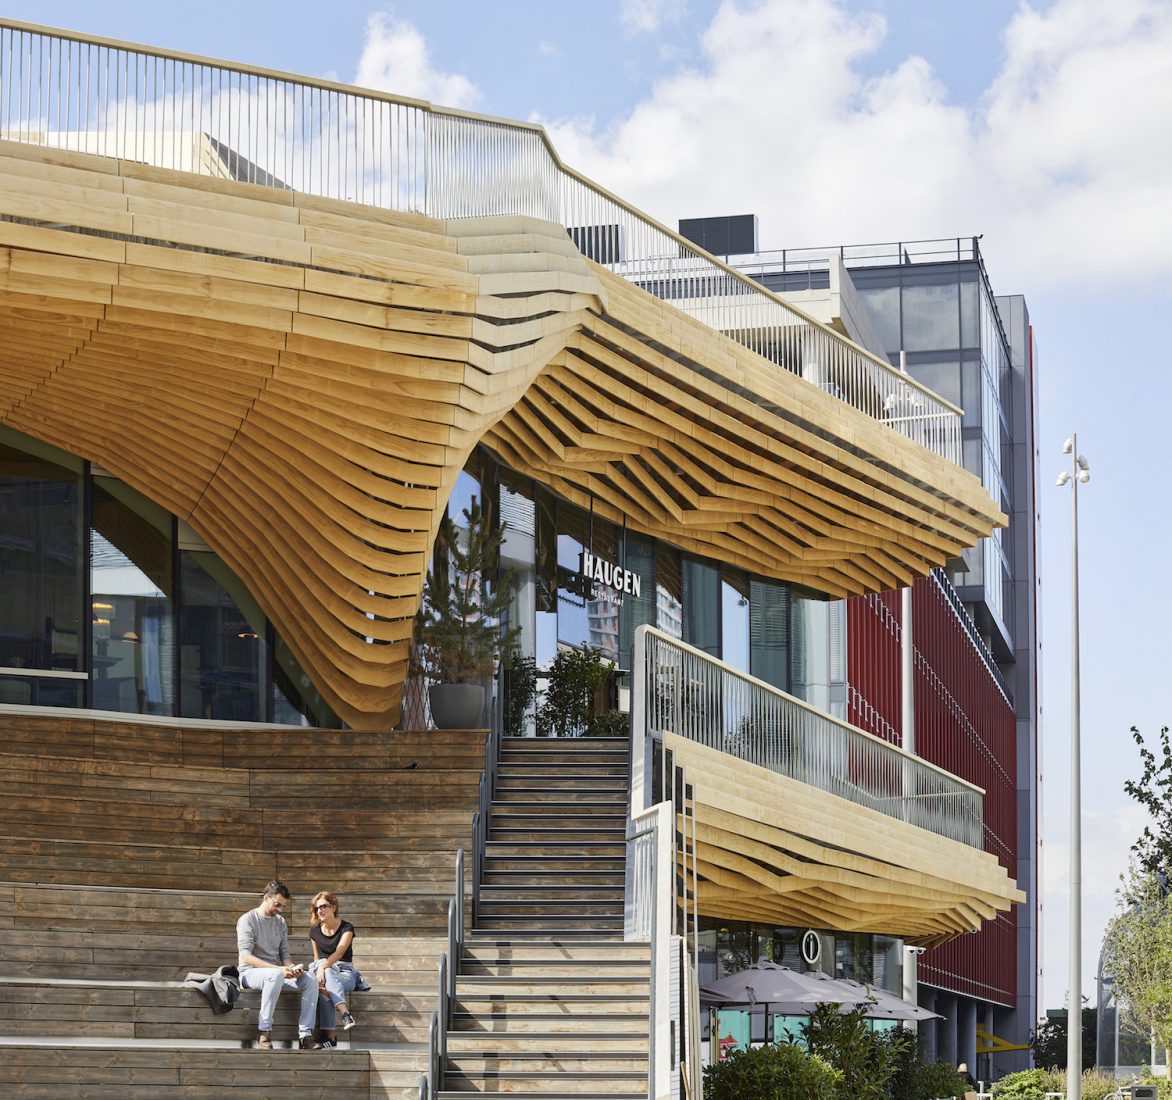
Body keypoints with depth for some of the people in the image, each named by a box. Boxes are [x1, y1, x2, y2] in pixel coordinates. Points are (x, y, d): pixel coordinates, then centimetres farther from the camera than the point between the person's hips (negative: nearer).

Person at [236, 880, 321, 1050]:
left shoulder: (281, 922, 16)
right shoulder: (248, 920, -6)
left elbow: (285, 953, 14)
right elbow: (246, 956, -17)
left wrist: (292, 967, -11)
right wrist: (278, 969, -26)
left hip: (277, 972, 6)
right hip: (251, 972, -6)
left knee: (310, 981, -20)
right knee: (275, 976, -40)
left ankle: (305, 1035, -25)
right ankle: (264, 1033, -38)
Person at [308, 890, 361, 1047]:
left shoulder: (346, 928, -3)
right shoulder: (315, 931, 12)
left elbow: (340, 951, -19)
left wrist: (323, 967, -34)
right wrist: (318, 969, -4)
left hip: (344, 972, -2)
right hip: (320, 969, 2)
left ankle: (329, 1034, -45)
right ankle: (345, 1013, -50)